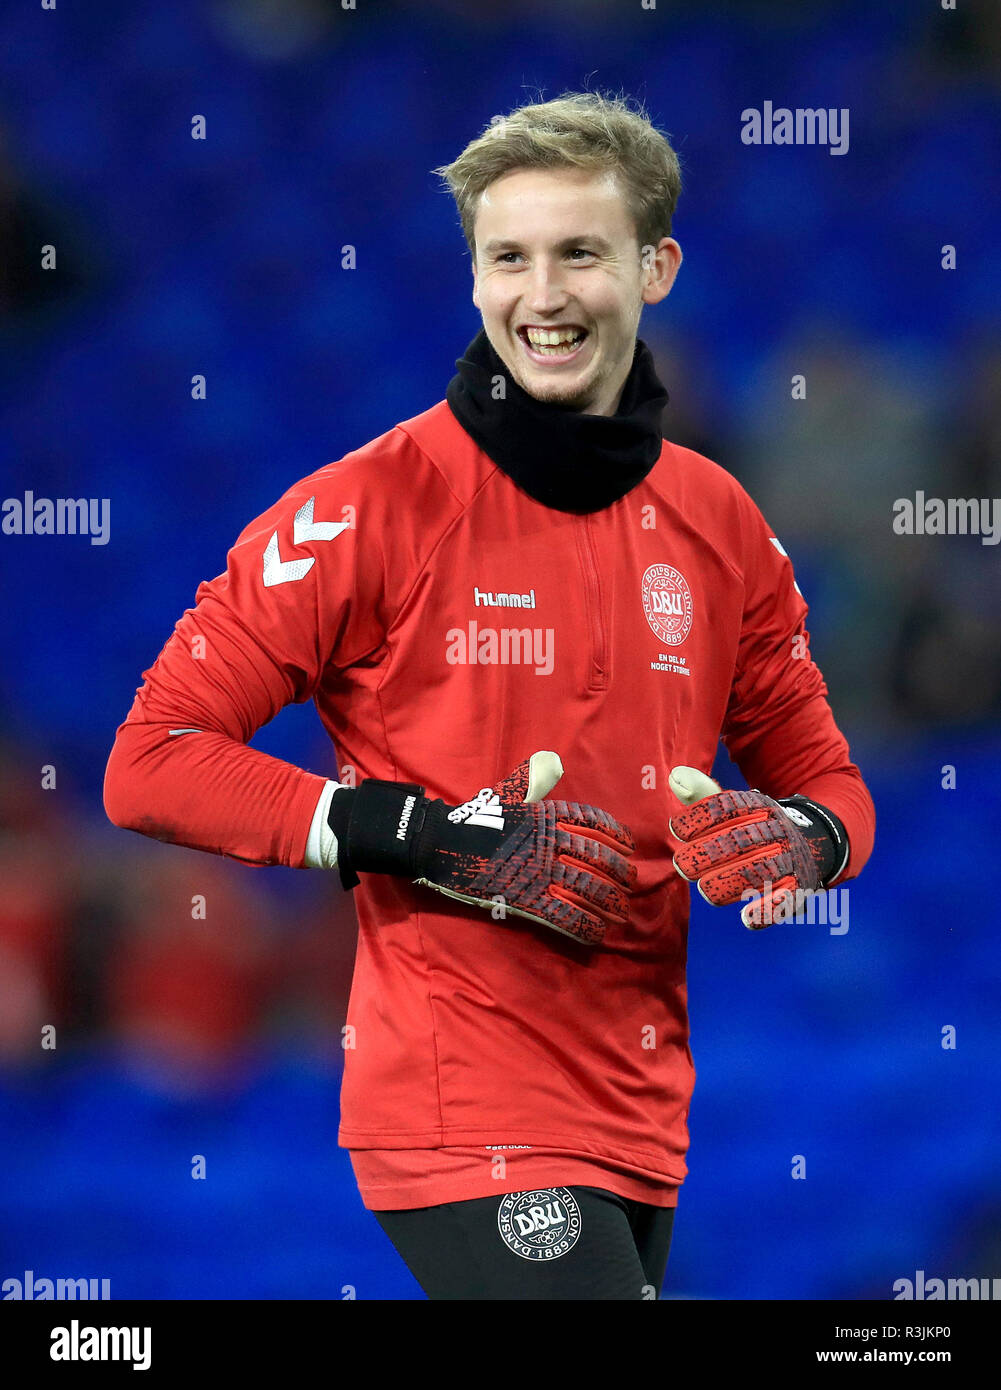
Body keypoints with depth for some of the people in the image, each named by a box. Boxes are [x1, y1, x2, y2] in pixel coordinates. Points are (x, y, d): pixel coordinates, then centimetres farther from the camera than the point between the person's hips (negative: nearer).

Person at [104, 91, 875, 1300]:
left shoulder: (719, 523, 9)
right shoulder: (378, 502, -7)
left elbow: (821, 779, 20)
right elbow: (150, 764, -8)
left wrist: (804, 839, -6)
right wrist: (428, 837, -17)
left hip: (639, 1120, 6)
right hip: (469, 1106, -6)